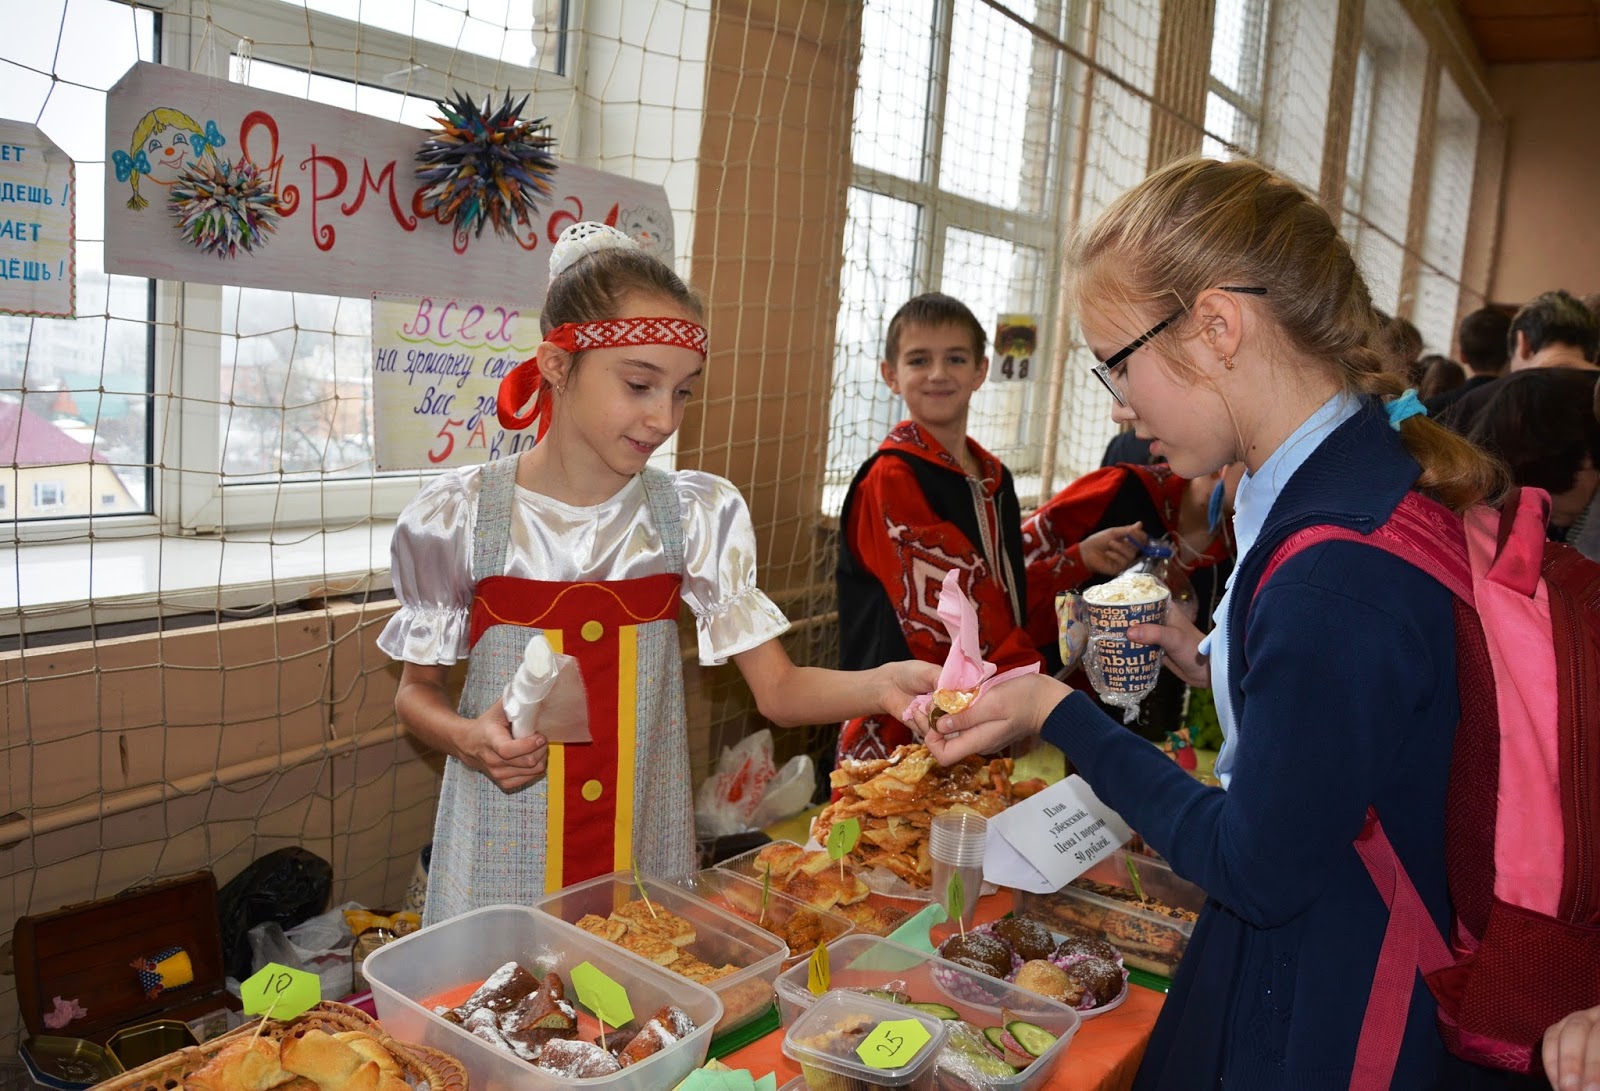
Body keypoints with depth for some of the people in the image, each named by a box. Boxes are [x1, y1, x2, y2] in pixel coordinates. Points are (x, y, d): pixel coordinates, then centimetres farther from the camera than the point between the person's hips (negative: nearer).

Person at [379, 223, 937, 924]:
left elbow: (778, 689, -7)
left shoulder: (700, 514, -4)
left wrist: (882, 684, -26)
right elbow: (416, 690, 3)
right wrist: (467, 739, -18)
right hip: (503, 858, -1)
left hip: (647, 846, 2)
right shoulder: (455, 516, -9)